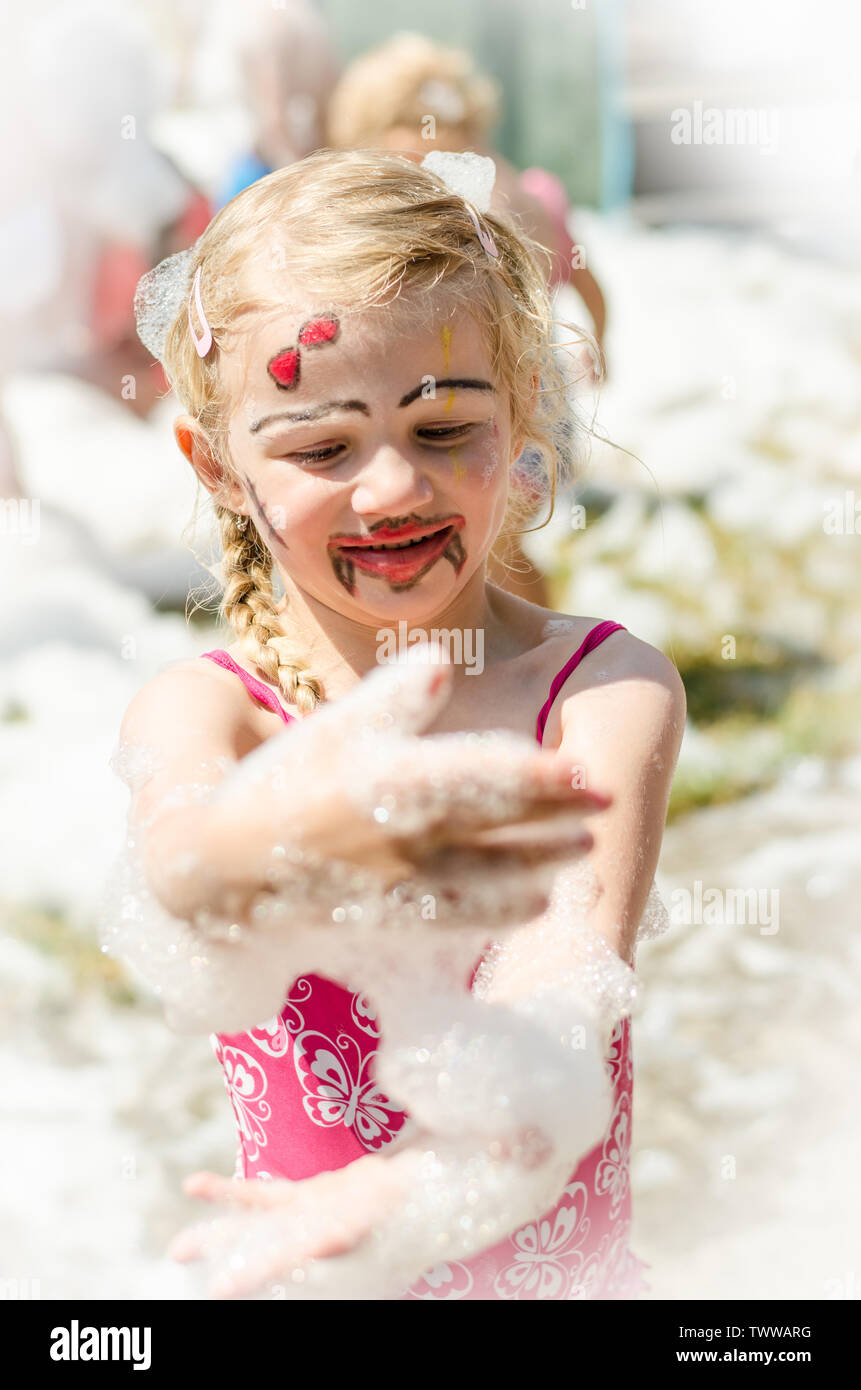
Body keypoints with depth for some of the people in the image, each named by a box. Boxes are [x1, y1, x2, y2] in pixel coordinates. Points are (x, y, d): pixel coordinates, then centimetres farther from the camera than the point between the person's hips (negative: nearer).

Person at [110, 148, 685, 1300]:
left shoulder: (612, 688, -6)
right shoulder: (203, 709, -5)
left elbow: (569, 963, -22)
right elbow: (179, 857, -27)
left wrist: (411, 1181, -41)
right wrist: (291, 834, -51)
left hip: (566, 1276, 0)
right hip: (301, 1282, 0)